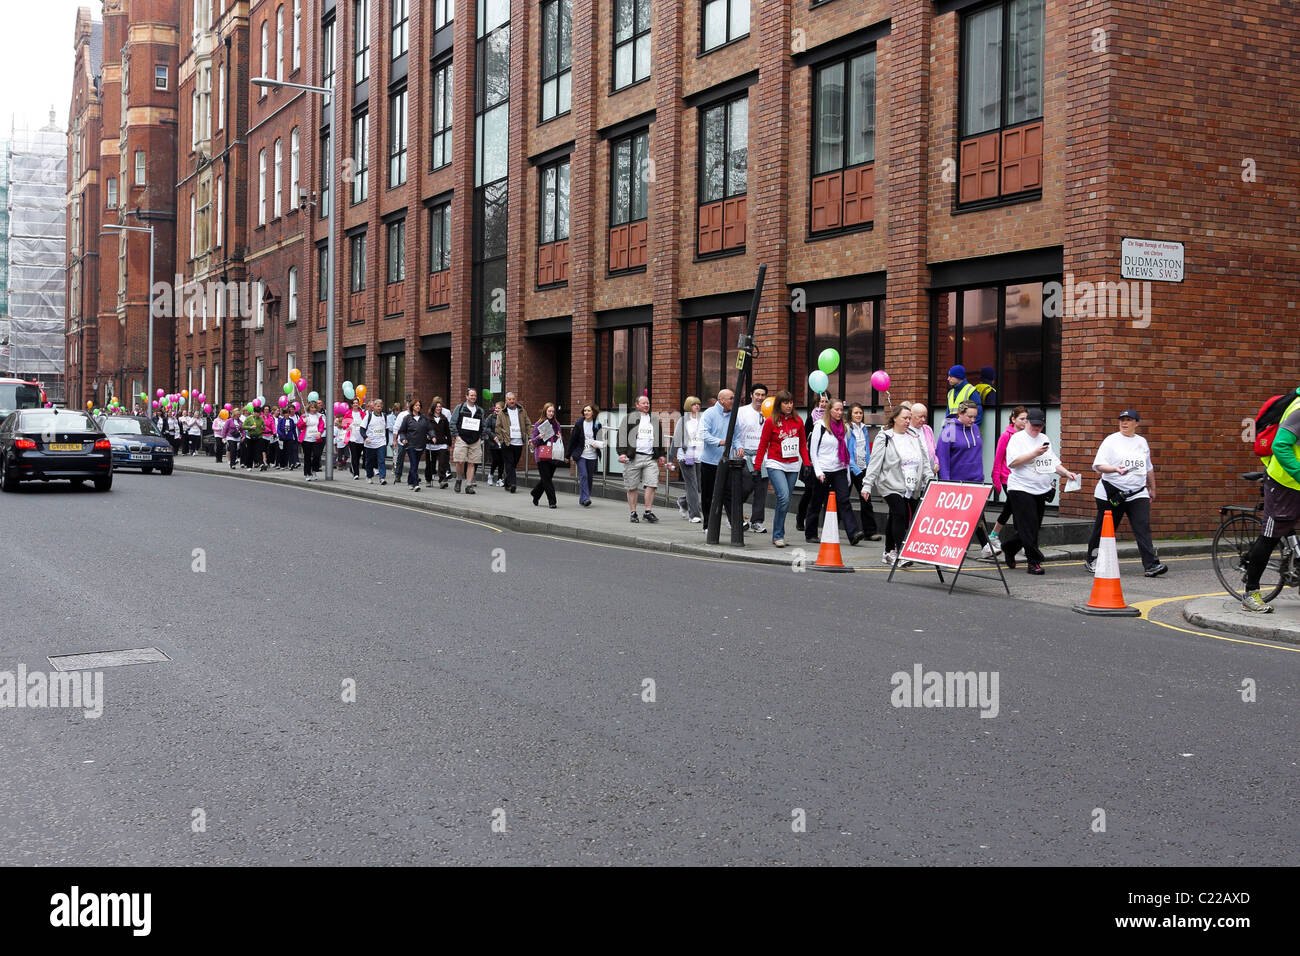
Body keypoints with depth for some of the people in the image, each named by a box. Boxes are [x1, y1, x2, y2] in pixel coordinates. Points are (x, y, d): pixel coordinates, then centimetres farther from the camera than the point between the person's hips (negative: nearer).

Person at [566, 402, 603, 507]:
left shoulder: (597, 425, 3)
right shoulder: (579, 424, -1)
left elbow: (601, 440, 15)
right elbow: (572, 439, 4)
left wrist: (596, 444, -8)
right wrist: (569, 454, 5)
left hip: (592, 455, 2)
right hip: (581, 455, -2)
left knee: (589, 477, 6)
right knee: (583, 476, -15)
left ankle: (583, 499, 17)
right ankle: (585, 498, -18)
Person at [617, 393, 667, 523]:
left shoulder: (655, 419, 17)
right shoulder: (629, 418, 3)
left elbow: (660, 438, 24)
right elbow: (622, 435, -2)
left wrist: (661, 455, 20)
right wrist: (622, 453, -11)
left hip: (651, 458, 3)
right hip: (633, 458, -3)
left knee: (651, 485, -8)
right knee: (632, 487, 2)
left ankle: (648, 511, 0)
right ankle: (633, 513, 11)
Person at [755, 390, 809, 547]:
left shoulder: (798, 422, 8)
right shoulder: (771, 422, -3)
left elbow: (802, 445, 15)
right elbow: (762, 446, 1)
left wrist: (807, 464, 6)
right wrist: (757, 467, -1)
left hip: (793, 466, 4)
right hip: (776, 465, -4)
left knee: (785, 501, 6)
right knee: (784, 497, -20)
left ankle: (778, 535, 17)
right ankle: (778, 535, -11)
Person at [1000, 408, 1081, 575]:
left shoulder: (1045, 439, 16)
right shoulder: (1017, 439, -4)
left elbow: (1053, 463, 19)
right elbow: (1013, 462, -16)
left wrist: (1066, 473, 3)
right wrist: (1035, 453, -22)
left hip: (1041, 491, 7)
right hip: (1021, 490, -7)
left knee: (1034, 526, 11)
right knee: (1029, 527, -10)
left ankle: (1008, 547, 31)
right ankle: (1034, 562, -5)